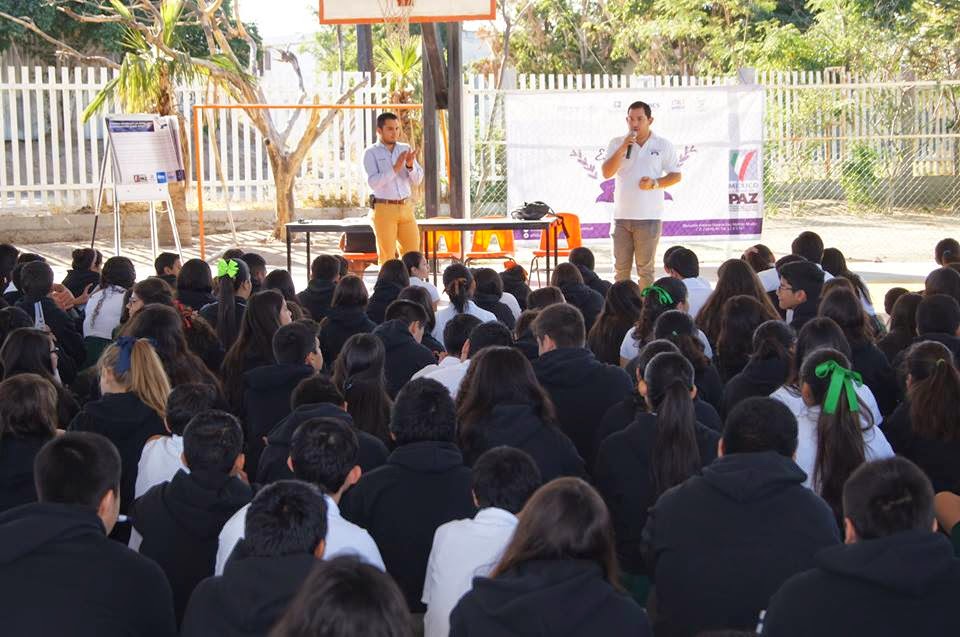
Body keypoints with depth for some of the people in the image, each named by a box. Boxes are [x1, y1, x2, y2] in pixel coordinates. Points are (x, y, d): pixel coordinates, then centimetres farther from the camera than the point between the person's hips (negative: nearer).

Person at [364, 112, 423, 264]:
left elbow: (417, 180, 5)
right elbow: (373, 182, -15)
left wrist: (410, 166, -16)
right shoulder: (371, 153, -2)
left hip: (406, 208, 4)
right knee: (387, 258, -3)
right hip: (384, 210, -4)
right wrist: (395, 168, -25)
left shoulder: (406, 149, 9)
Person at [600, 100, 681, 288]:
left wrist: (656, 183, -12)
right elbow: (606, 173, -4)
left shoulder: (663, 145, 3)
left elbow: (676, 175, 6)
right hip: (622, 216, 2)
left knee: (645, 268, 2)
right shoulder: (617, 143, 6)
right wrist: (622, 148, -14)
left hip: (649, 217, -2)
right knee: (621, 267, 5)